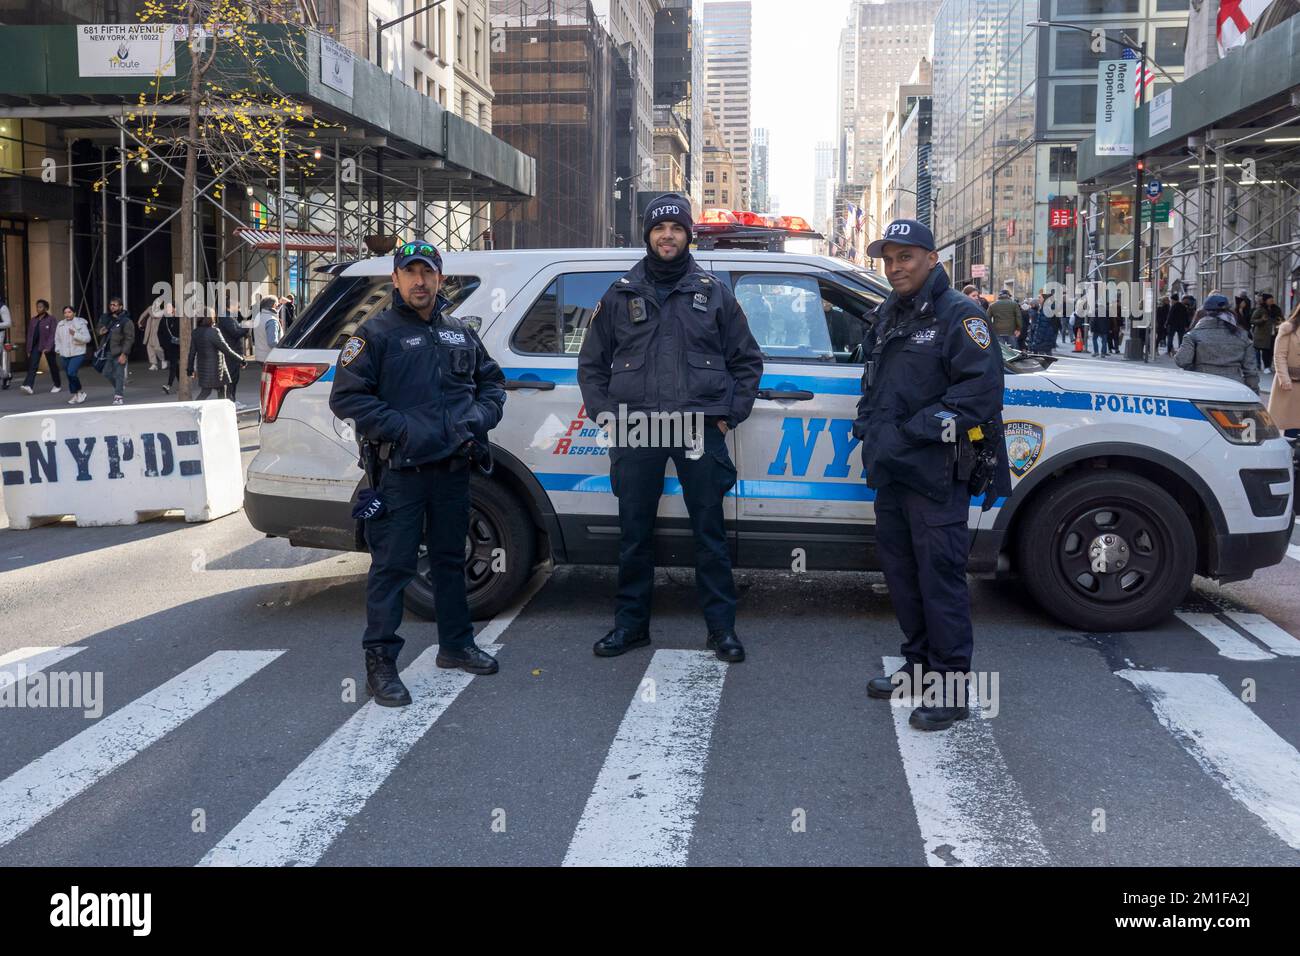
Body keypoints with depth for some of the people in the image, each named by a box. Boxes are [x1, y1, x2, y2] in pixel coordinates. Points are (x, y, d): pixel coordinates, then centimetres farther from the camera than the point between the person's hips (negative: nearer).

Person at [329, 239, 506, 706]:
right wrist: (398, 428, -19)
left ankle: (456, 645, 31)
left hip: (453, 468, 6)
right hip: (400, 471, -6)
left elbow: (492, 381, 24)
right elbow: (345, 396, -9)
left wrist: (481, 416, 3)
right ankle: (380, 663, 0)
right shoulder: (376, 334, -4)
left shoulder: (461, 334, 14)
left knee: (450, 559, 17)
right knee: (393, 565, -6)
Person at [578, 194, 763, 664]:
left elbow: (746, 360, 13)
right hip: (636, 431, 1)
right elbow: (592, 363, 16)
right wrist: (606, 414, 4)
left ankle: (721, 627, 11)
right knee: (634, 532, 7)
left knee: (710, 531, 2)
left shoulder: (714, 293, 8)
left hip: (700, 428, -1)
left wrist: (730, 414, 3)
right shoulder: (621, 295, 10)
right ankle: (630, 624, 18)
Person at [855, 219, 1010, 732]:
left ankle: (952, 689, 1)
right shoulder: (887, 316, 17)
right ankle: (918, 666, 30)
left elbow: (981, 388, -18)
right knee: (901, 574, 16)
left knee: (940, 578, -6)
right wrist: (868, 424, 11)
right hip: (890, 473, 9)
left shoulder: (958, 315, -9)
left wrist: (916, 429, -20)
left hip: (935, 476, -9)